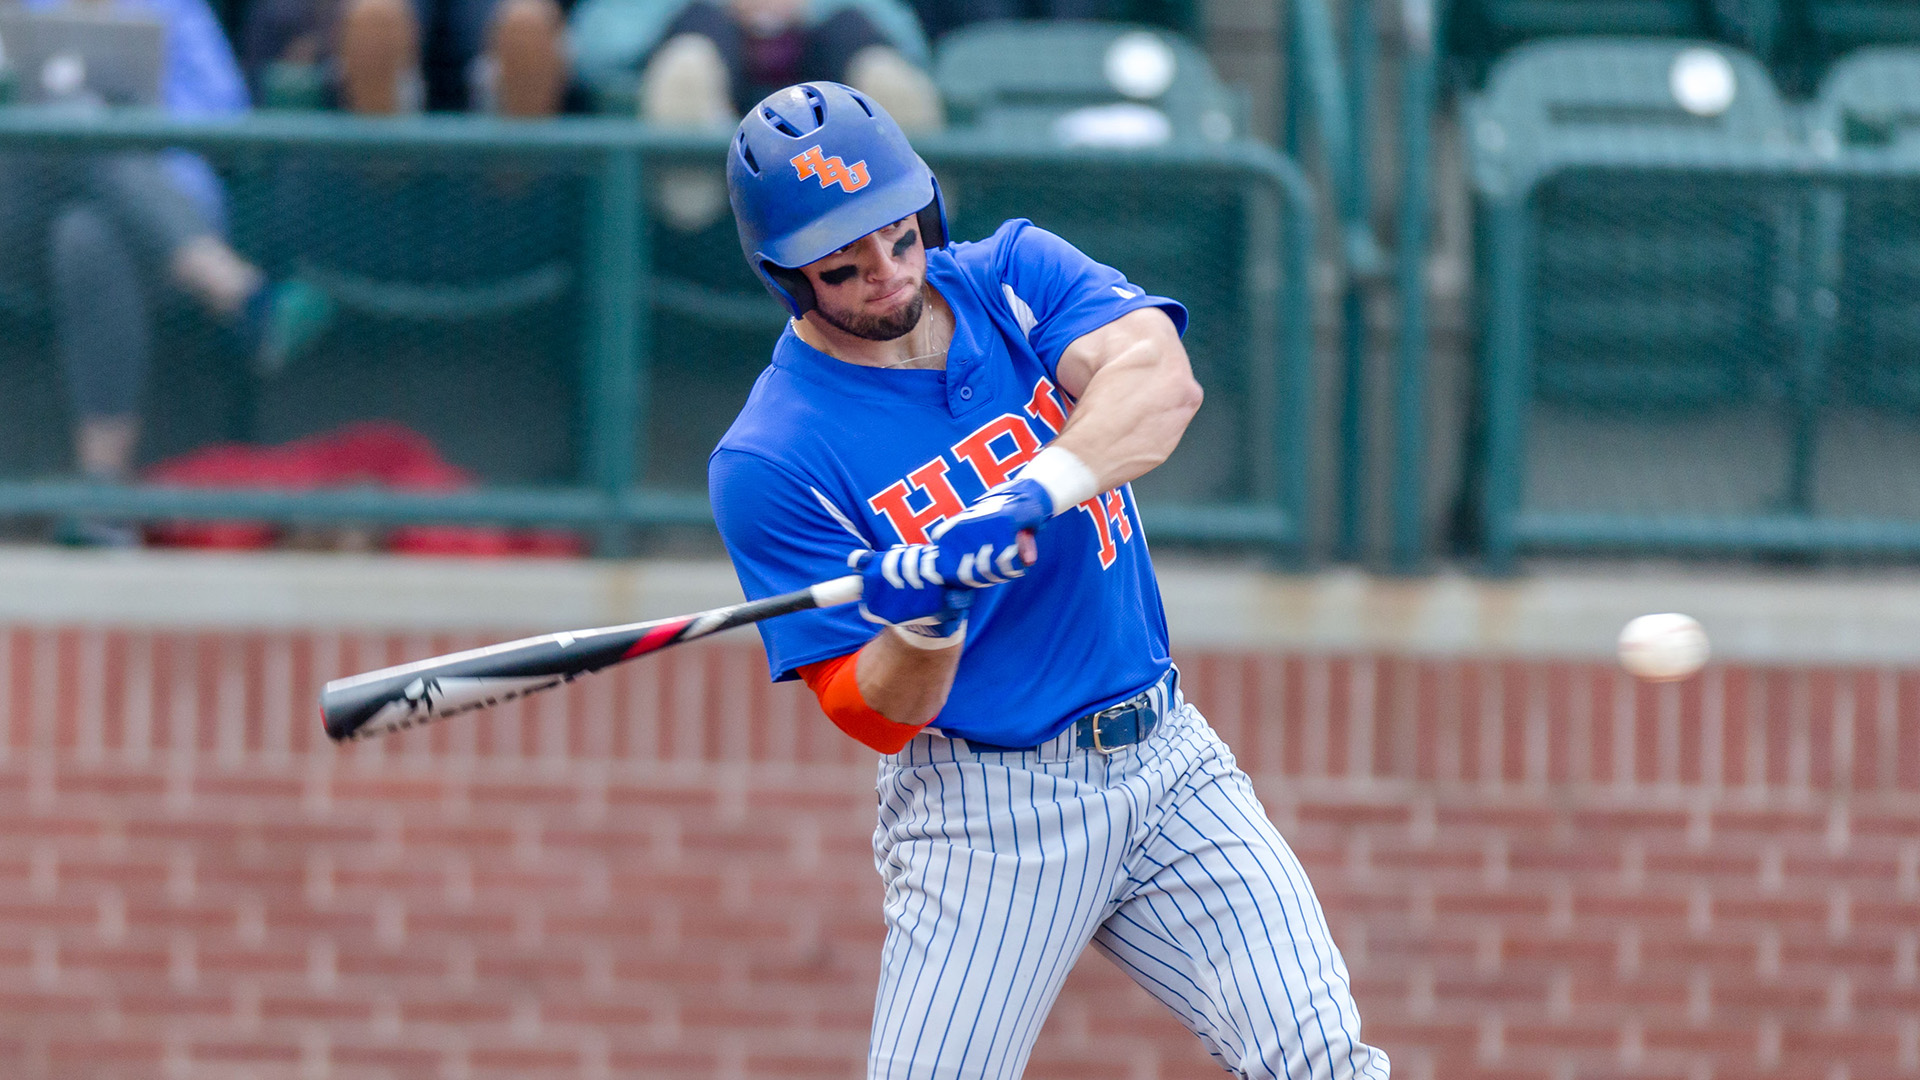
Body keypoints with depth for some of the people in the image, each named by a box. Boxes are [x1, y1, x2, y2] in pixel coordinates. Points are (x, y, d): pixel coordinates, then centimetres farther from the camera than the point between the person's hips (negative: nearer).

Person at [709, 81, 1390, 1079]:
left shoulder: (1014, 276, 1)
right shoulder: (771, 462, -10)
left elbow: (1161, 378, -20)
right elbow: (876, 717, -12)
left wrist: (1032, 493, -36)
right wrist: (925, 624, -33)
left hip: (1166, 762, 3)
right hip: (984, 809, -3)